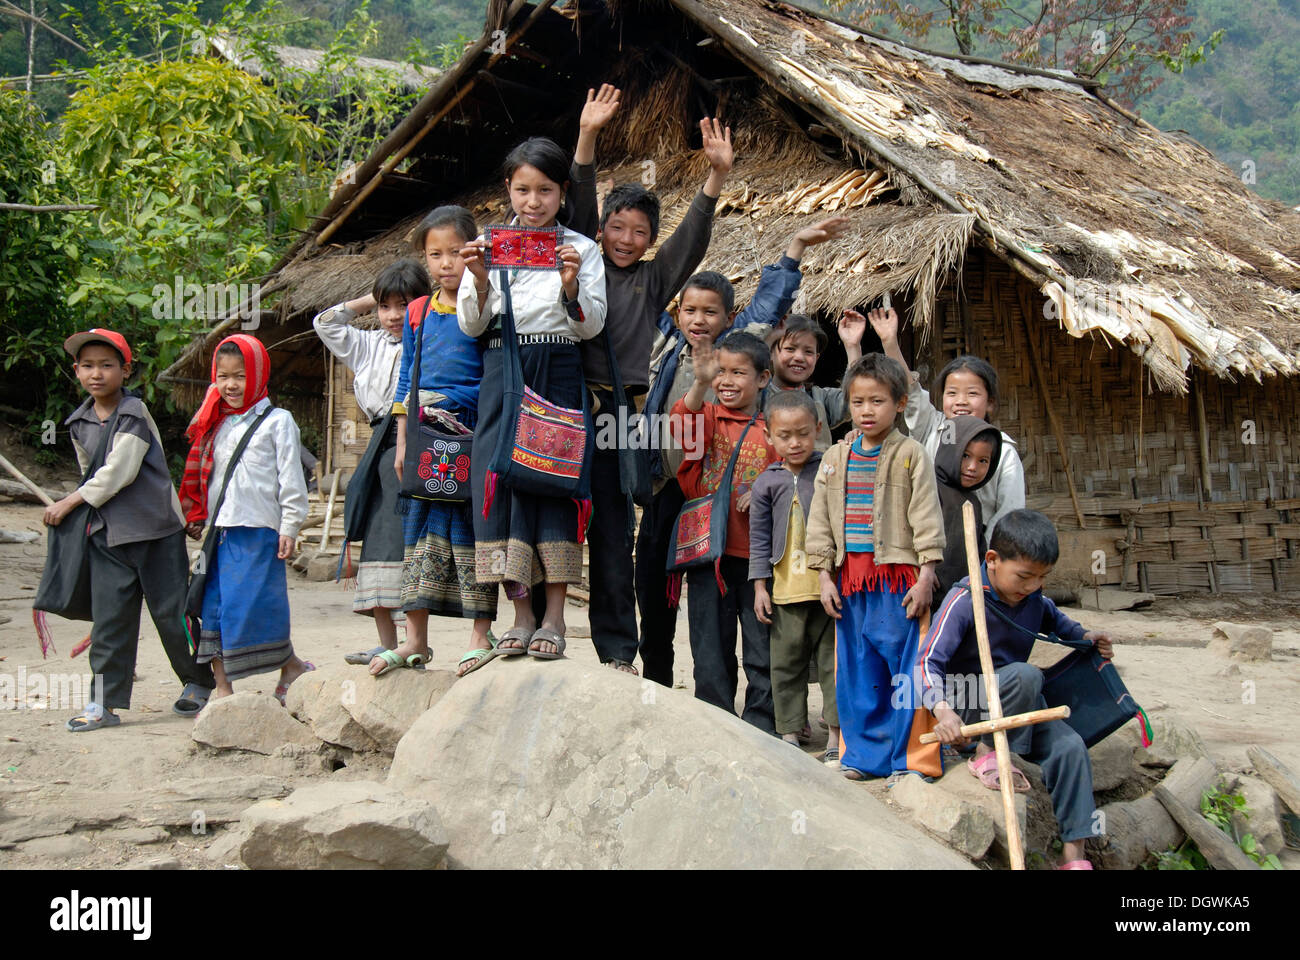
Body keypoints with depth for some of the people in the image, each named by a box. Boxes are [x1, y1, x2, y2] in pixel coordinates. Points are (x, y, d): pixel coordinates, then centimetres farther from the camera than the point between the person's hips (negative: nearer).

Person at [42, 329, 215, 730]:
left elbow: (118, 472, -16)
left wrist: (71, 501, -9)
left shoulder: (135, 413, -11)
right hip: (107, 532, 5)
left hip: (155, 527, -5)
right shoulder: (79, 422, 9)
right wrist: (92, 513, 14)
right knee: (109, 615, 4)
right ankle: (105, 702, 9)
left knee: (171, 610, 3)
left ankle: (198, 683, 20)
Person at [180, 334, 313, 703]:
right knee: (214, 606, 4)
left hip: (259, 530, -6)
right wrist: (197, 517, 16)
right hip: (221, 530, 6)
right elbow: (204, 476, 22)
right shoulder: (216, 426, 16)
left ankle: (292, 668, 13)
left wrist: (289, 527, -8)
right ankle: (223, 688, 11)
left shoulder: (277, 421, -1)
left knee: (258, 606, -8)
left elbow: (290, 478, -4)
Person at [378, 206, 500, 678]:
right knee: (421, 530, 7)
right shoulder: (417, 313, 12)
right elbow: (406, 381, 14)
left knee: (472, 528, -2)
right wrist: (402, 441, 9)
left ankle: (481, 636, 7)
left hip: (473, 435, -4)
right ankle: (415, 639, 14)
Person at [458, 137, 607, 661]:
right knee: (503, 477, -3)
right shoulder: (488, 245, 9)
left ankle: (554, 616, 0)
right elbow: (470, 325, 4)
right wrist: (480, 281, -14)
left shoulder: (581, 249, 6)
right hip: (502, 375, 2)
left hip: (558, 376, -2)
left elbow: (591, 326, -2)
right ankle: (522, 614, 5)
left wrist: (571, 285, -20)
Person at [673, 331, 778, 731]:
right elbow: (683, 424, -19)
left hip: (757, 555, 0)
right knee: (712, 651, 7)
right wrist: (700, 383, -35)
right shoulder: (707, 417, 4)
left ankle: (760, 724, 19)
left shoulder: (772, 430, 5)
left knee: (762, 648, 6)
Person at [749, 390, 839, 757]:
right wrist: (760, 587, 4)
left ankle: (836, 733, 11)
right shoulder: (767, 482, 5)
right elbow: (759, 538, 8)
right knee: (786, 662, 8)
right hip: (785, 588, 2)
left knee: (833, 658, 3)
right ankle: (790, 732, 20)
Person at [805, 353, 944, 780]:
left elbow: (926, 518, -5)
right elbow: (820, 521, 12)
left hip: (898, 577, -4)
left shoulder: (911, 455, -1)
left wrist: (925, 577, -11)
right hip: (850, 578, 4)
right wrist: (825, 576, 6)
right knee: (857, 671, 9)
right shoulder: (835, 459, 11)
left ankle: (908, 755, 10)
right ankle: (864, 753, 21)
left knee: (906, 666, -1)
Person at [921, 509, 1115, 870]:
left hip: (1018, 704, 6)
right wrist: (942, 709, -41)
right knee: (1026, 674, -33)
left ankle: (1073, 854, -11)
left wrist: (1083, 636, 7)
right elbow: (930, 660, -25)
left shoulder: (1033, 598, 0)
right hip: (967, 701, -6)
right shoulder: (965, 600, -21)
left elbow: (1053, 619, 26)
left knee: (1071, 746, -17)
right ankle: (987, 755, -16)